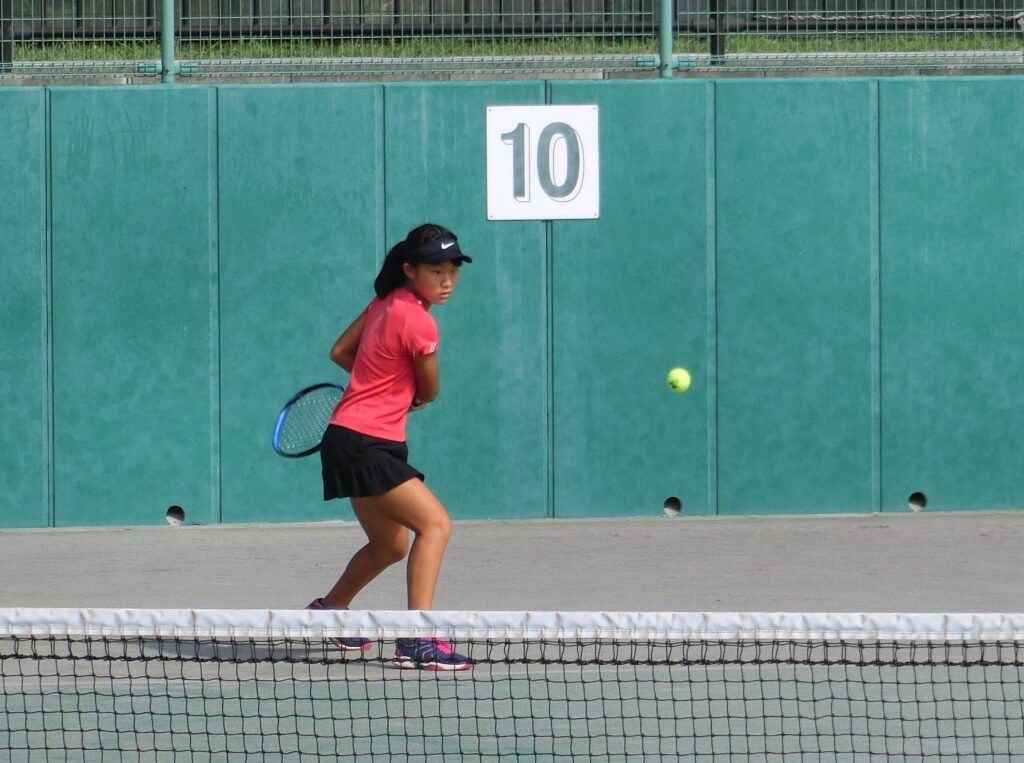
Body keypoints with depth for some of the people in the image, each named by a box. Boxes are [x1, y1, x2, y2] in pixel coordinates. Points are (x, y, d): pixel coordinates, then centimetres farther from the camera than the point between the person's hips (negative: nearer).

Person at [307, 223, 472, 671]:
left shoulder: (387, 302, 7)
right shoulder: (418, 322, -19)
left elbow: (340, 352, 16)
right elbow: (430, 392, -4)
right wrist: (407, 396, 18)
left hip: (350, 438, 10)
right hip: (364, 444, -10)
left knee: (390, 545, 24)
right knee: (435, 523, -19)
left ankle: (328, 609, 44)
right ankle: (417, 640, -25)